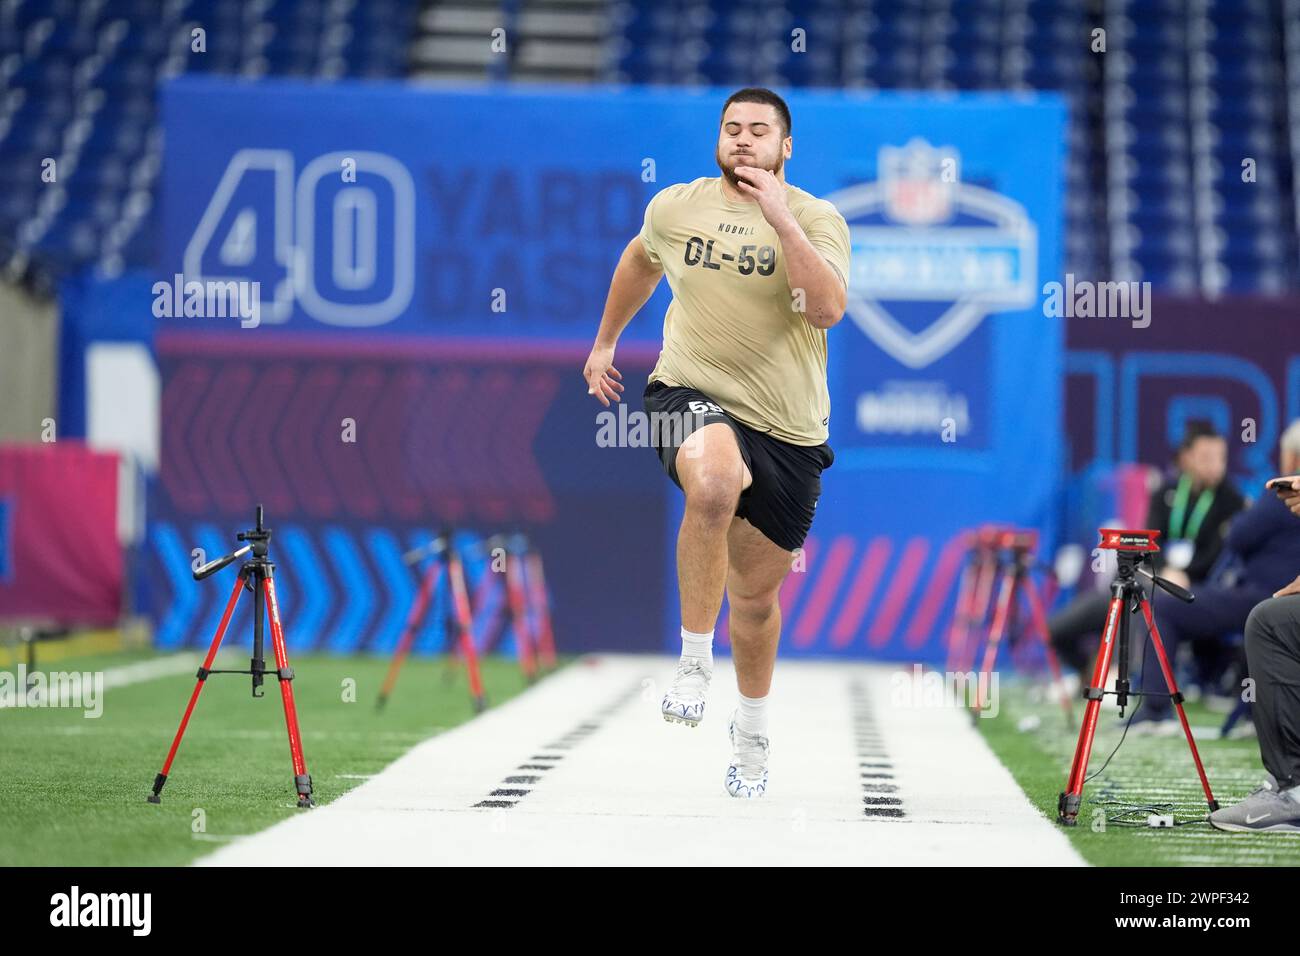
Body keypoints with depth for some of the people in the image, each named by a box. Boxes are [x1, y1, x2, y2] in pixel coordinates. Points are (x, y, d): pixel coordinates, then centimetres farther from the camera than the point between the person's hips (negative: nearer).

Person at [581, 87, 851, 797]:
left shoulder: (816, 219, -5)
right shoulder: (674, 207, 4)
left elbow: (828, 309, -22)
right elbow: (640, 263, 26)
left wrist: (781, 219, -24)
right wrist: (605, 341, 32)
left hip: (789, 430, 1)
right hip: (692, 397, -1)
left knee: (756, 591, 12)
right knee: (714, 481, -38)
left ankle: (752, 727, 40)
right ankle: (694, 660, -23)